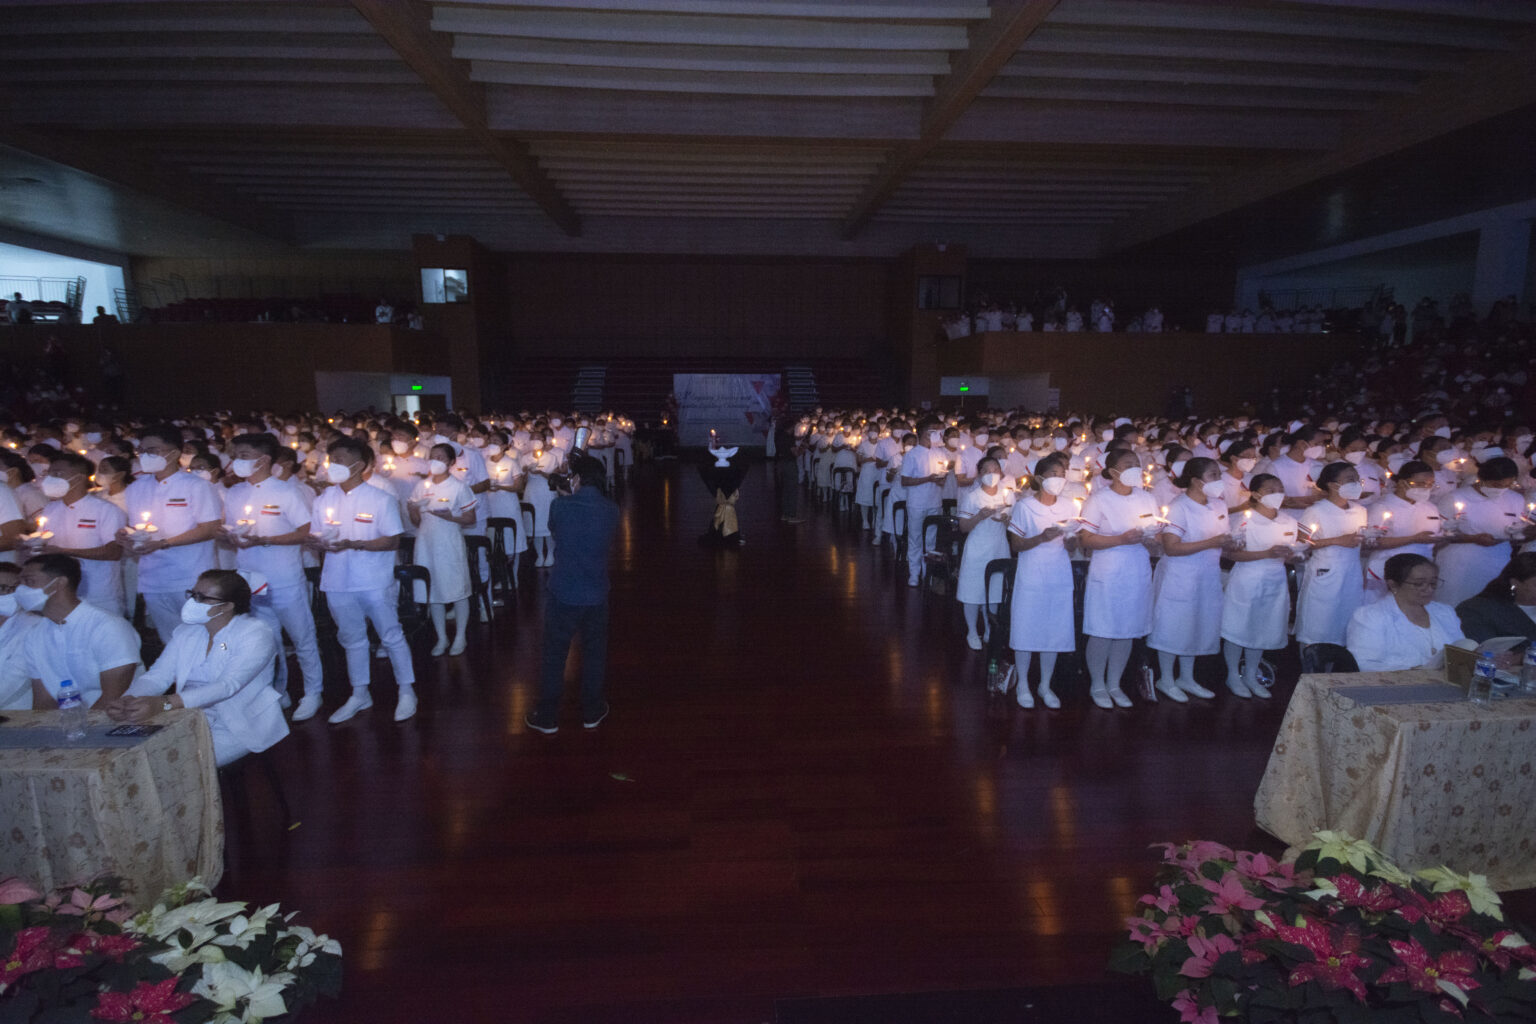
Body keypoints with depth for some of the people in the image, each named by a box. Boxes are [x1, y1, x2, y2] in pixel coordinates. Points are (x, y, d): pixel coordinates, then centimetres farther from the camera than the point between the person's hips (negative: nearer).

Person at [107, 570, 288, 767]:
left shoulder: (256, 634, -13)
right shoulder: (187, 633, 10)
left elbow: (227, 686, -26)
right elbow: (157, 675, 1)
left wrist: (163, 703, -37)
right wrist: (126, 700, -21)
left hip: (238, 730, -6)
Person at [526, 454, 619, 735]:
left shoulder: (560, 506, -12)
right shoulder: (611, 510, -6)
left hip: (563, 594, -2)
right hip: (596, 594, 2)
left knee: (554, 657, 12)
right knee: (595, 655, 17)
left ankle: (547, 717, 23)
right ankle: (592, 713, 29)